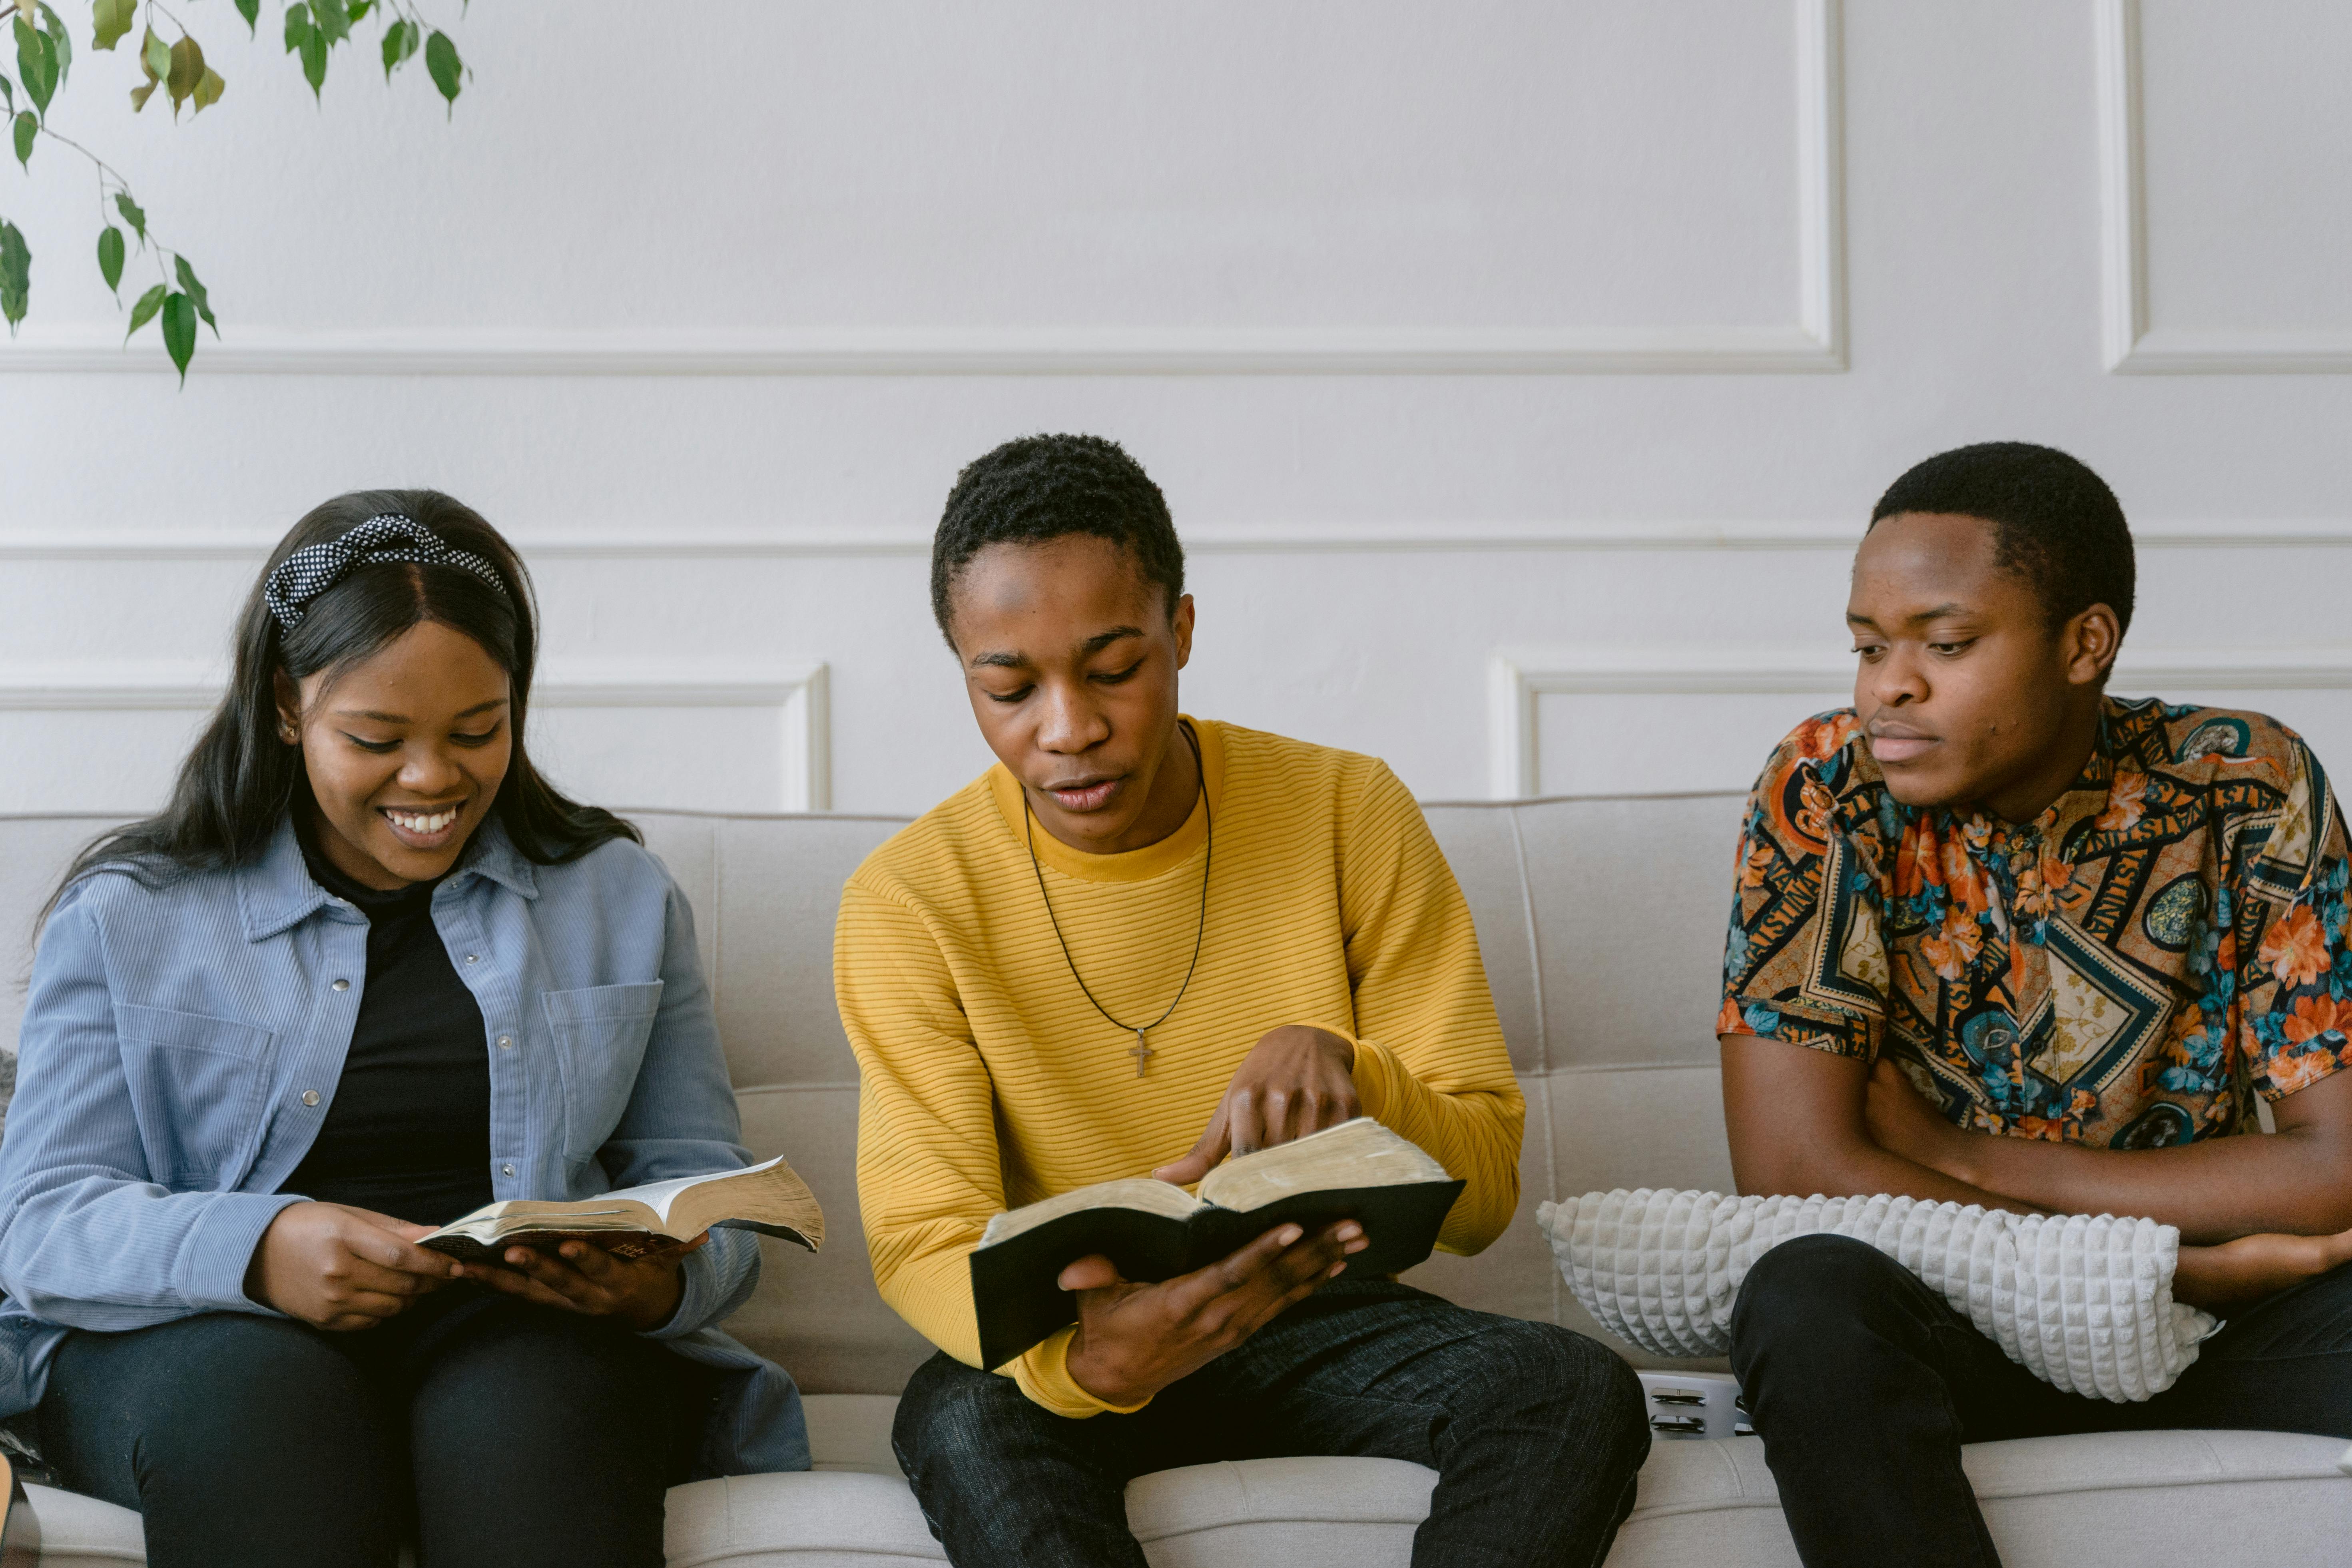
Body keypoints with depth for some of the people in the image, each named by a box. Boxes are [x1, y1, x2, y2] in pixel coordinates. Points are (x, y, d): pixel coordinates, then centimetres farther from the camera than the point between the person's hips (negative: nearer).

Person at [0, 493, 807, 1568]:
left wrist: (663, 1276, -11)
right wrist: (257, 1251, -21)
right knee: (256, 1396, -37)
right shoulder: (126, 917, 11)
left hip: (535, 1332, 0)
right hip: (201, 1339, 0)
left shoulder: (624, 899, 18)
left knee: (528, 1401, -37)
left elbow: (703, 1185, 16)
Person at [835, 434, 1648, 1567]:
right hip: (1074, 1339, -1)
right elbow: (923, 1242, -15)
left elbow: (1482, 1193, -4)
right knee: (961, 1420, -37)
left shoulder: (1351, 816, -4)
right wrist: (1079, 1356, -39)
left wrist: (1346, 1075, -28)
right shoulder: (908, 904, -7)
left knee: (1576, 1391, -28)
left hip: (1320, 1320, 2)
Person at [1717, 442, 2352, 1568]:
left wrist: (1955, 1156, -12)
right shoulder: (1828, 792, -8)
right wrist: (2192, 1264, -18)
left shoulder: (2244, 790, -5)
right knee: (1810, 1295, -34)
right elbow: (1796, 1170, -17)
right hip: (1937, 1329, -1)